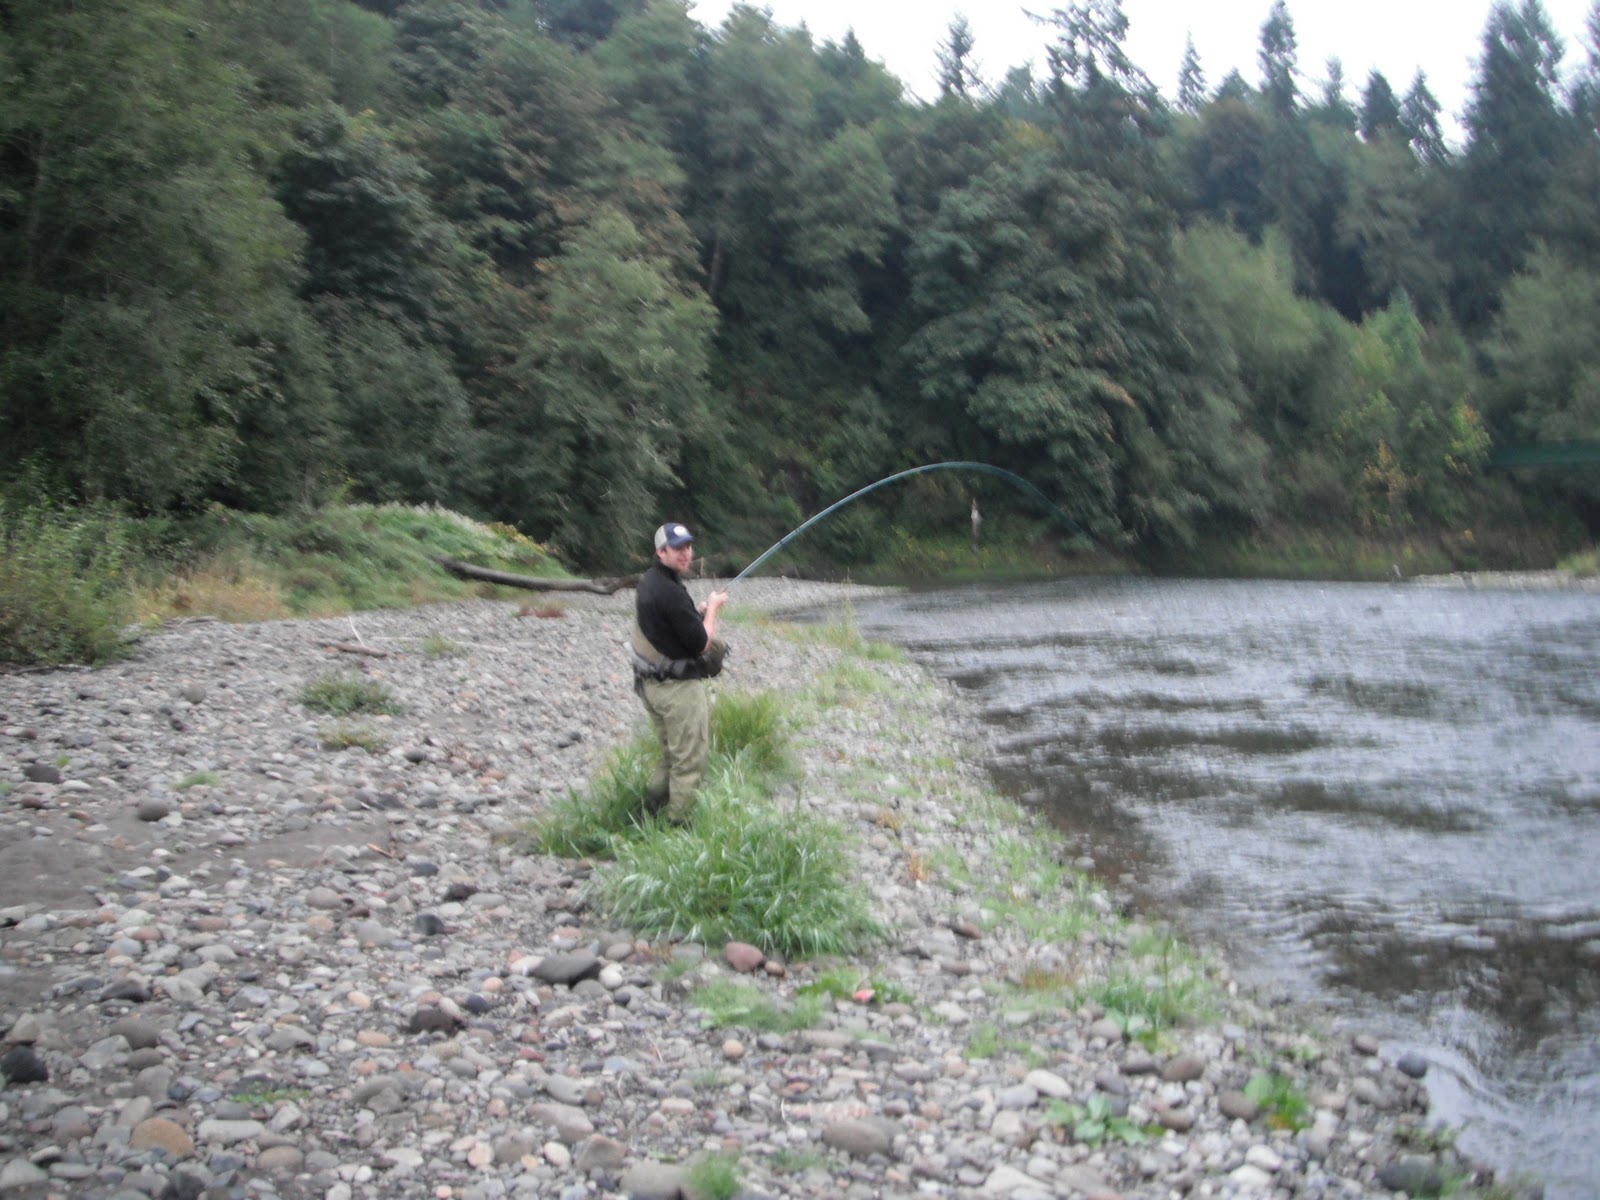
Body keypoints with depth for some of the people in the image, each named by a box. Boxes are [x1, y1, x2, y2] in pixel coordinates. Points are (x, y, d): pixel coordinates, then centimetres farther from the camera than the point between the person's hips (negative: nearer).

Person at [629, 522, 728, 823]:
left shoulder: (648, 581, 7)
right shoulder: (670, 592, -23)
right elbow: (701, 644, -19)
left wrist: (699, 610, 6)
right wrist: (712, 609, -5)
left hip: (652, 683, 10)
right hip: (678, 687, -10)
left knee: (672, 755, 23)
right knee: (690, 761, 1)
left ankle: (650, 808, 27)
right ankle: (681, 822, 7)